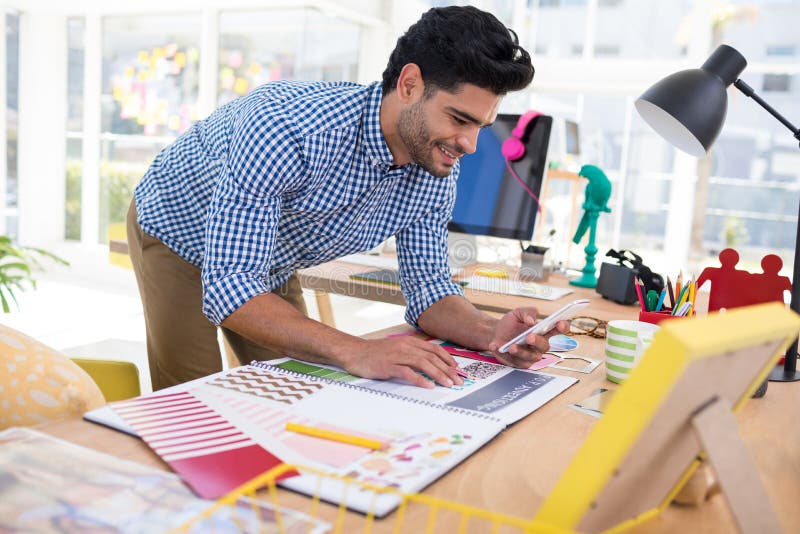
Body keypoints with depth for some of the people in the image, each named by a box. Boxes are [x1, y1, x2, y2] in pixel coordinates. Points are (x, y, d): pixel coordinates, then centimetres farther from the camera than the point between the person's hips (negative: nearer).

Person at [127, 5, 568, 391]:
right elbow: (228, 290, -43)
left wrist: (490, 333, -33)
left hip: (271, 270, 6)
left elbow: (428, 287, -12)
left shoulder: (437, 174, -18)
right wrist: (355, 352, -54)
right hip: (176, 236, -5)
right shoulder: (288, 126, -41)